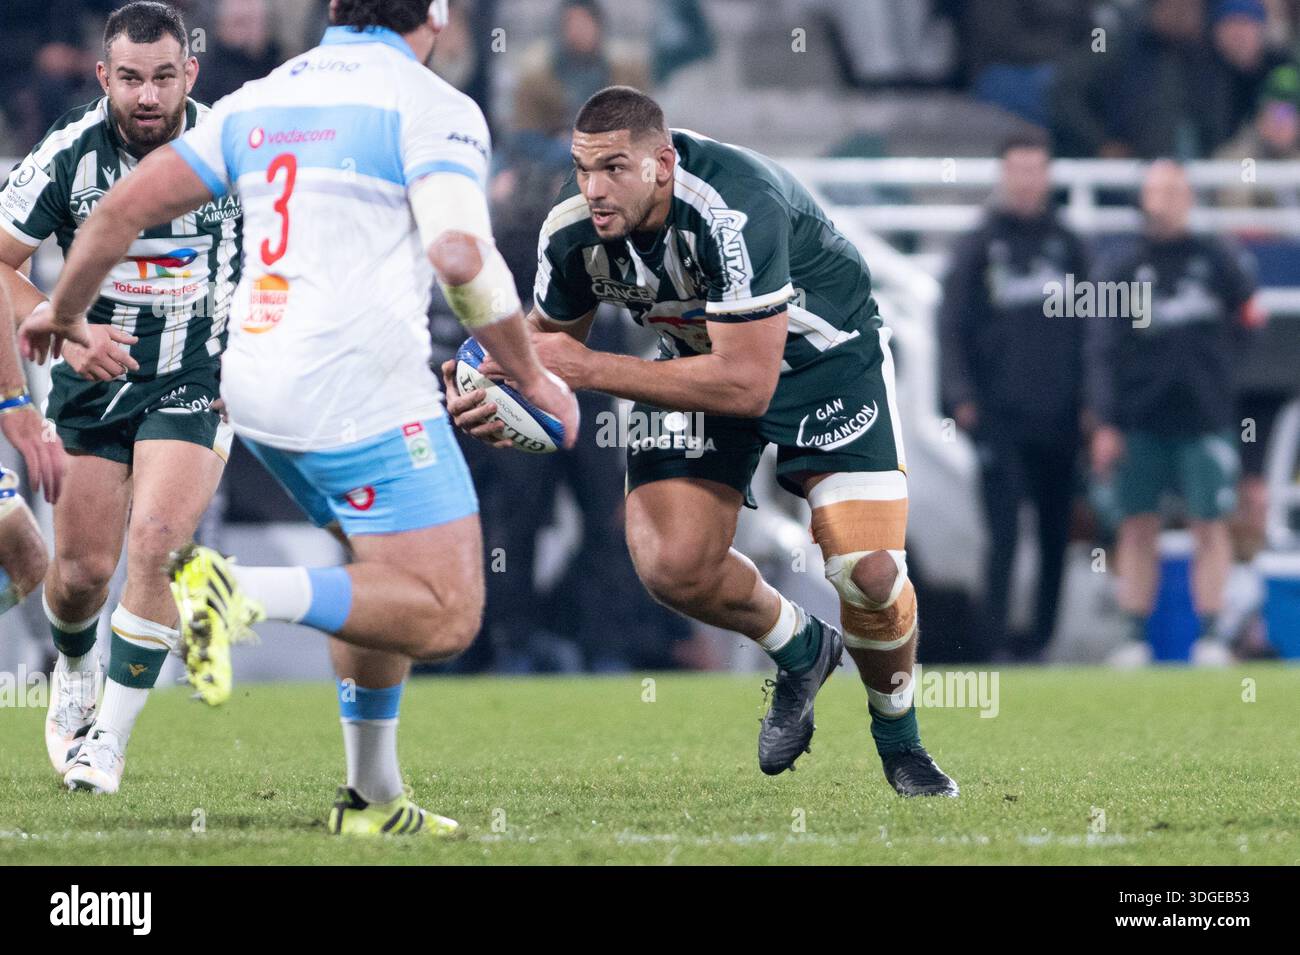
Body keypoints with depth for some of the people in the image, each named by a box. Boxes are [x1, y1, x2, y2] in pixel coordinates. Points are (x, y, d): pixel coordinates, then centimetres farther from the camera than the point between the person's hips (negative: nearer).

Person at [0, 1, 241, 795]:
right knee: (82, 569, 2)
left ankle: (110, 737, -8)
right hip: (97, 374, 1)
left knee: (155, 539, -20)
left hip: (198, 381, -1)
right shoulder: (70, 155, -13)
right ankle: (74, 671, 39)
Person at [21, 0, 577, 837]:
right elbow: (461, 258, -19)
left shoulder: (259, 101, 16)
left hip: (259, 384, 8)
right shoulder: (434, 108, -5)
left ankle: (373, 796, 21)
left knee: (393, 580, 24)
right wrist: (532, 377, -6)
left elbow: (128, 204, 15)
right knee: (444, 617, -7)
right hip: (364, 390, -8)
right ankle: (242, 595, -23)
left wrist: (66, 308, 32)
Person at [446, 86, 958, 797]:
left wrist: (590, 369, -38)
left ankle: (898, 738, 13)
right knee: (671, 567, -16)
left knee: (868, 572, -18)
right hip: (699, 357, 5)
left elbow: (747, 385, -39)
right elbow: (549, 336, 2)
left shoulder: (733, 210, -38)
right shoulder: (571, 231, -20)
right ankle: (801, 651, 16)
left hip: (824, 350, -5)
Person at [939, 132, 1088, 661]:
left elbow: (1087, 322, 14)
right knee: (1003, 532, -9)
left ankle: (1042, 634, 12)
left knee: (1055, 532, 5)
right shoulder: (978, 246, 3)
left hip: (1059, 413, 3)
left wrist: (1089, 396, 7)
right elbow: (951, 325, 1)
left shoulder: (1066, 245, 10)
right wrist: (961, 396, -8)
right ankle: (999, 636, -9)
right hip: (1000, 414, -3)